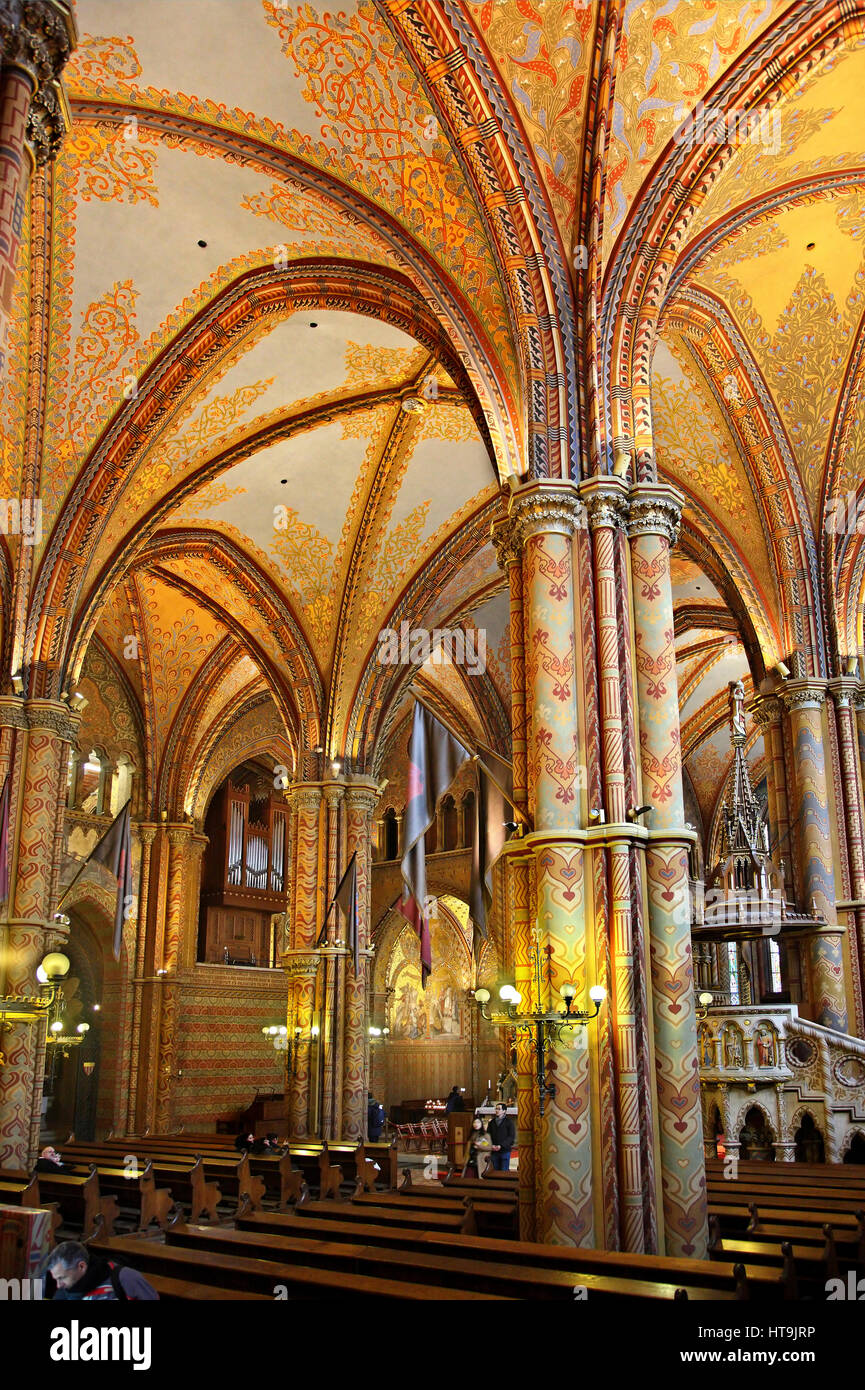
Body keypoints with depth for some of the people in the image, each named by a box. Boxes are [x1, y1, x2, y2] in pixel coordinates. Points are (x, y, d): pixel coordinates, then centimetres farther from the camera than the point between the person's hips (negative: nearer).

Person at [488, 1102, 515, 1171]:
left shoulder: (509, 1121, -1)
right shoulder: (492, 1122, 12)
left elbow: (511, 1136, -7)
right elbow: (488, 1135, 13)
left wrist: (501, 1146, -16)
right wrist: (492, 1145, -6)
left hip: (505, 1151, -4)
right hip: (494, 1151, 4)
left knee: (504, 1171, -4)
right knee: (496, 1171, 6)